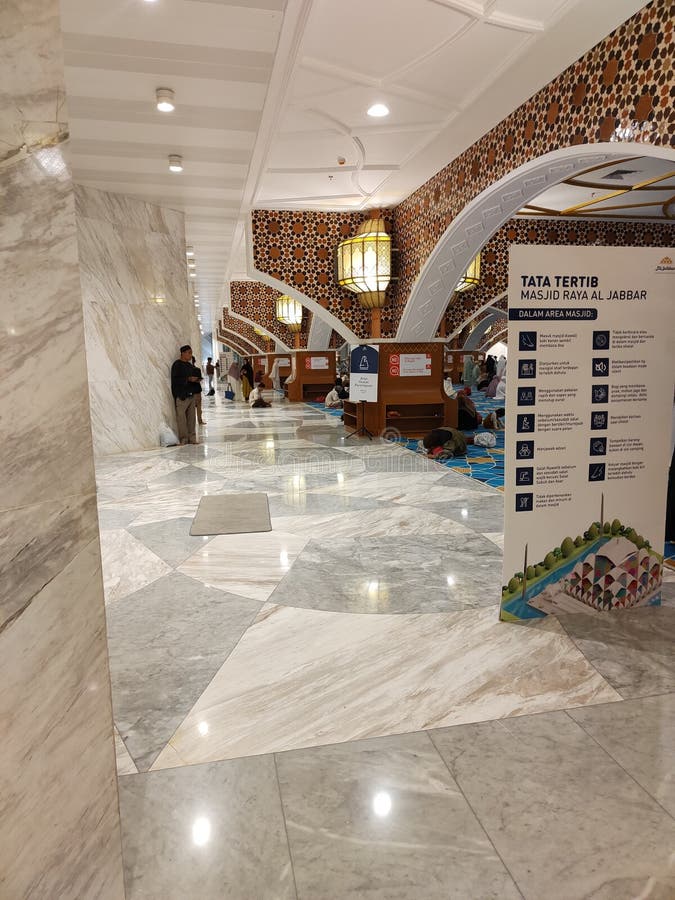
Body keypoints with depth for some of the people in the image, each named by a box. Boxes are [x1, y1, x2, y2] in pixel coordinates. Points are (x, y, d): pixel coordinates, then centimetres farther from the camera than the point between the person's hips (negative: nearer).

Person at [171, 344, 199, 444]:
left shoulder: (190, 365, 17)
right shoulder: (177, 365, -7)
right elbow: (175, 380, -15)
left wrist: (196, 380, 5)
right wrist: (188, 379, -19)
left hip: (191, 395, 8)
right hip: (181, 396, -8)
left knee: (191, 418, 8)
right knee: (182, 418, -4)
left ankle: (192, 438, 12)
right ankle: (183, 439, 1)